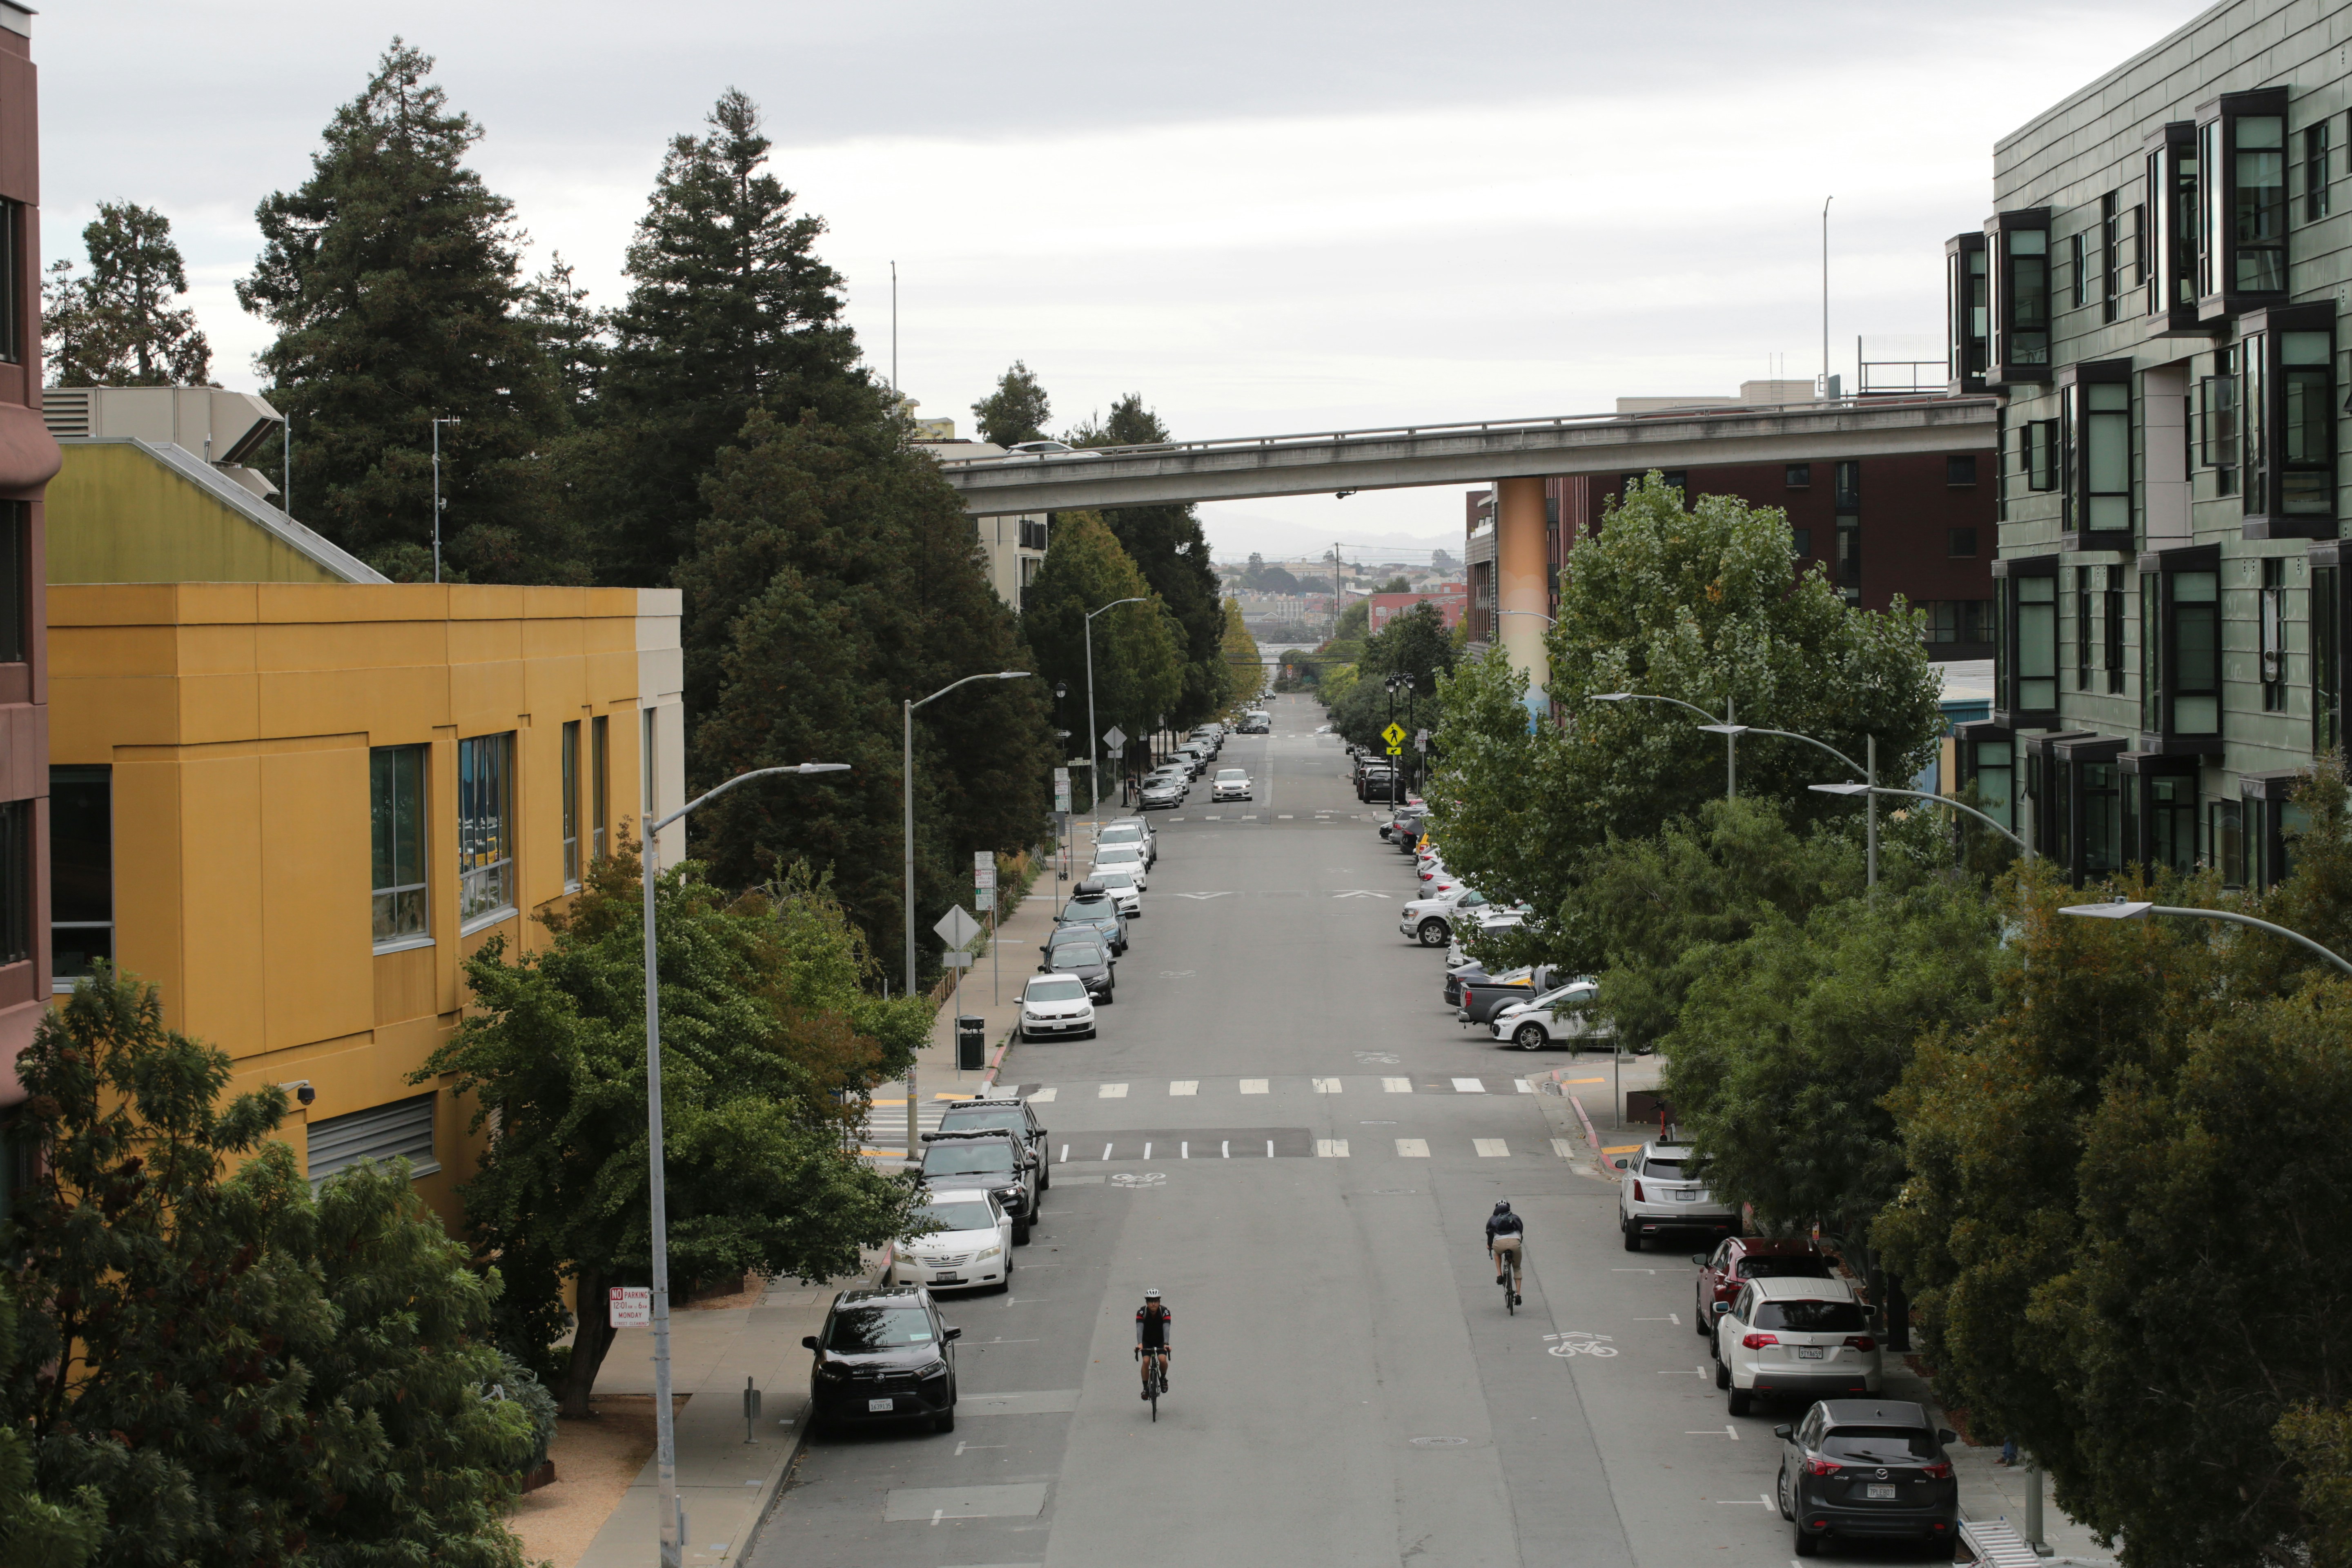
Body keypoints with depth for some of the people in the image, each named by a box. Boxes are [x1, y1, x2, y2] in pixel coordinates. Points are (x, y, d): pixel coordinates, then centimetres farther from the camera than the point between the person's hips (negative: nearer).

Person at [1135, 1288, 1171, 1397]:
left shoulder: (1165, 1312, -24)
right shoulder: (1142, 1312, -24)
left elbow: (1166, 1328, -35)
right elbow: (1139, 1328, -35)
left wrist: (1166, 1344, -51)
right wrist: (1139, 1344, -52)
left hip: (1160, 1340, 0)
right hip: (1147, 1341, 0)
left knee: (1163, 1359, -23)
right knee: (1146, 1361, -20)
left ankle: (1163, 1378, 8)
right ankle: (1145, 1387, -5)